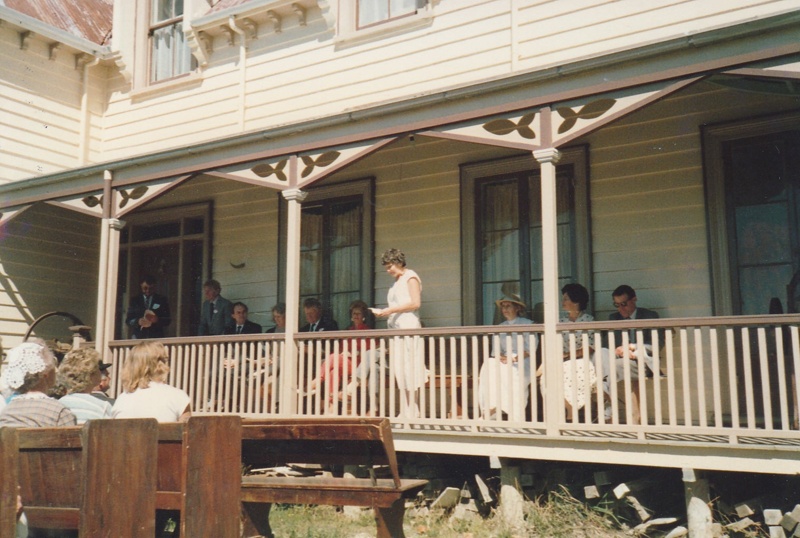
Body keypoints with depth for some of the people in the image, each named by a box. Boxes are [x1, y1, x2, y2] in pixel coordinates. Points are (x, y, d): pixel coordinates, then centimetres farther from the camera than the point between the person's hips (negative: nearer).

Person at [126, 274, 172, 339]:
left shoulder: (162, 300, 7)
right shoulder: (134, 300, 10)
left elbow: (167, 321, 4)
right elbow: (128, 320, 7)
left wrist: (157, 320, -16)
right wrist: (138, 322, -13)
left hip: (156, 337, -1)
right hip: (138, 336, 1)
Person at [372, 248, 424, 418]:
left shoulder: (410, 277, -1)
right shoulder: (397, 281, 23)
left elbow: (415, 303, -11)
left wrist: (391, 310, -12)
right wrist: (384, 312, 6)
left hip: (409, 328, -8)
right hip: (396, 328, 8)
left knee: (409, 371, -8)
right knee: (400, 371, 2)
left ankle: (412, 412, -6)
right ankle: (405, 412, 2)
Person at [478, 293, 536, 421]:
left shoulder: (527, 324, 7)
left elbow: (530, 348, -3)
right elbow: (495, 350, 15)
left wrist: (514, 359, -16)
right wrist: (500, 357, -8)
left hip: (522, 363, -4)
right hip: (503, 362, 4)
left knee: (510, 373, -35)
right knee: (488, 367, -26)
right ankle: (490, 408, -27)